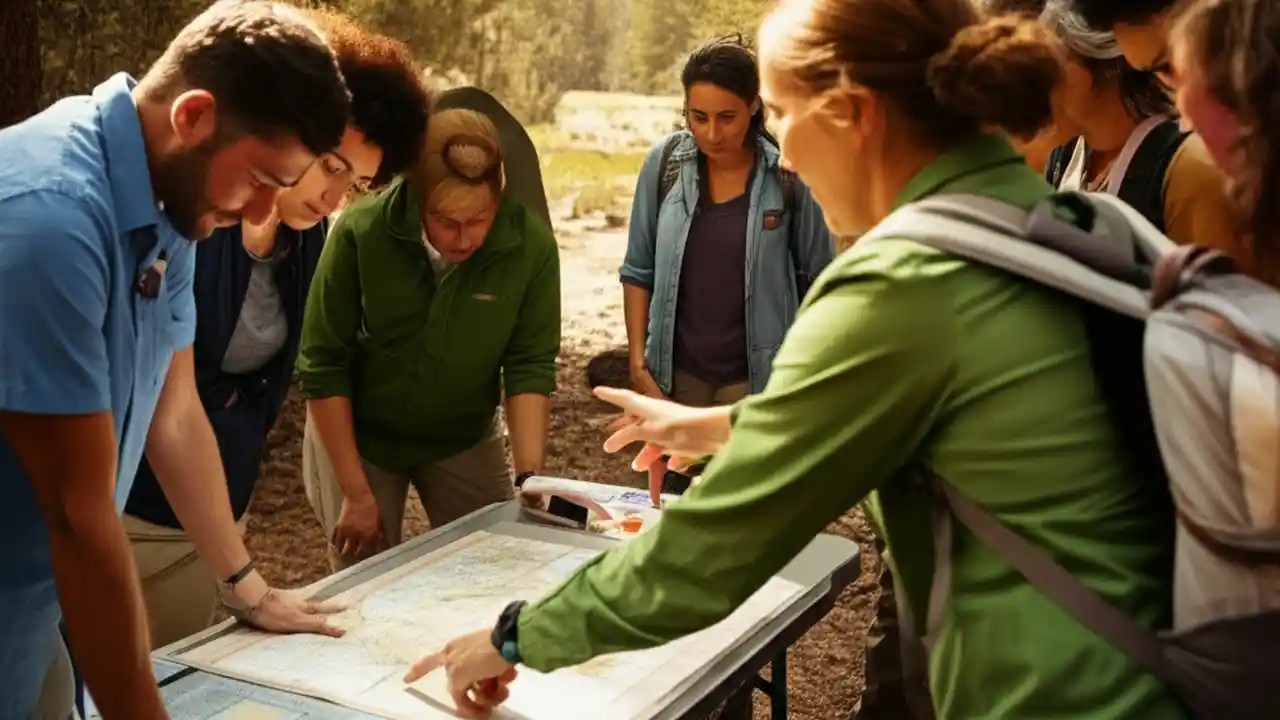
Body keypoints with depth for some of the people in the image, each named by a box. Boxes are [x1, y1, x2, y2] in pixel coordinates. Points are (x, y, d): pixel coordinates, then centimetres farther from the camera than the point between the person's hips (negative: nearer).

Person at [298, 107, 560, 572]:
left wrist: (530, 475, -24)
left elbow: (530, 367, -13)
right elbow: (323, 365, -17)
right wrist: (357, 493, -15)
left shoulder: (531, 244, -22)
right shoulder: (361, 232, -25)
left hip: (465, 439, 2)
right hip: (356, 434, -1)